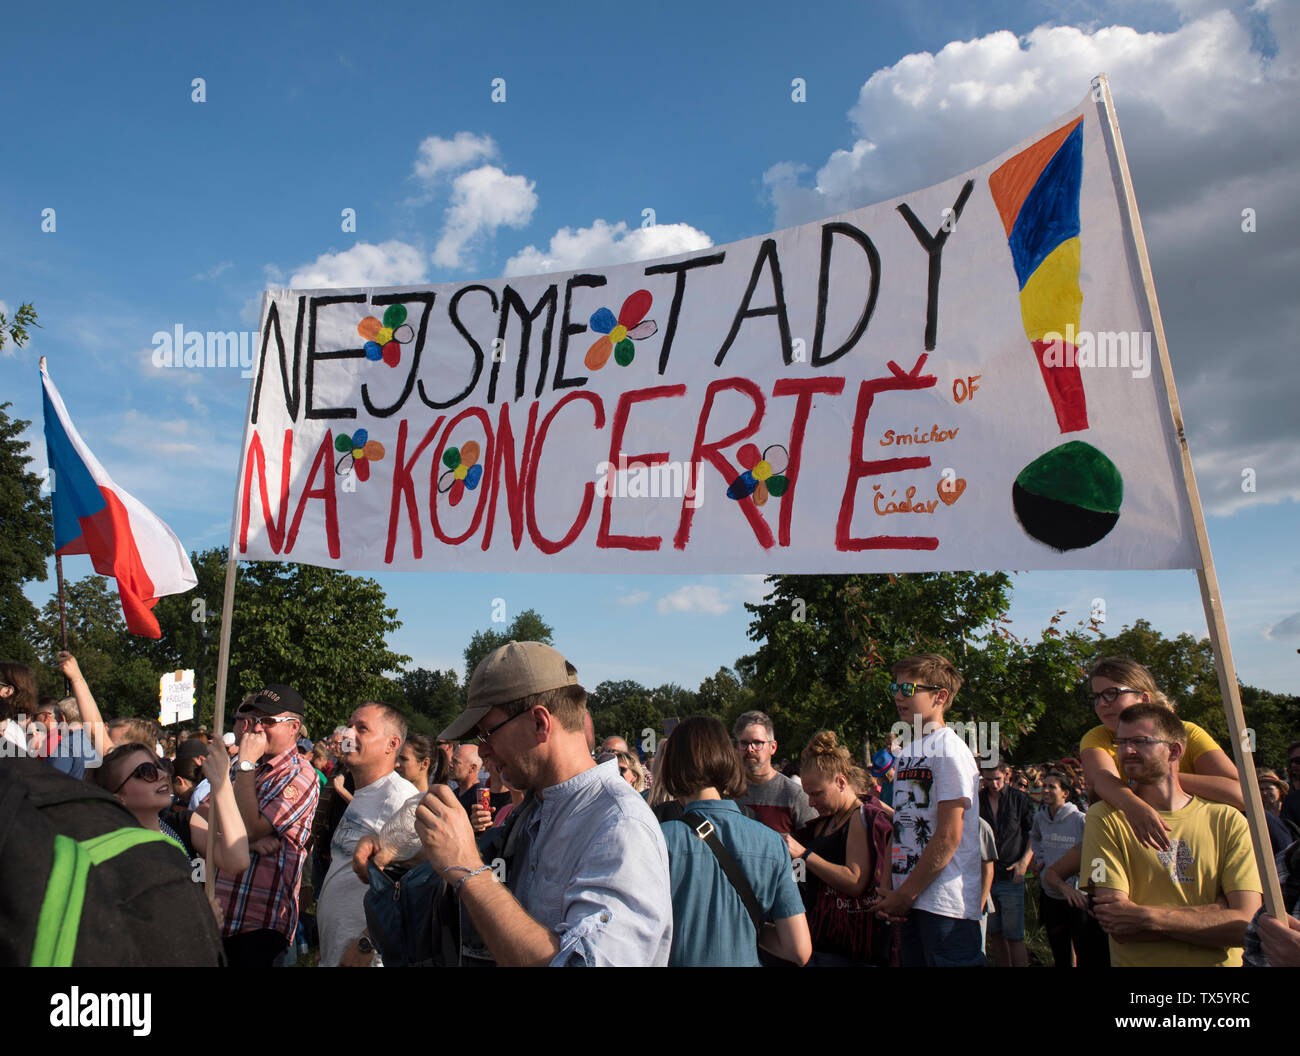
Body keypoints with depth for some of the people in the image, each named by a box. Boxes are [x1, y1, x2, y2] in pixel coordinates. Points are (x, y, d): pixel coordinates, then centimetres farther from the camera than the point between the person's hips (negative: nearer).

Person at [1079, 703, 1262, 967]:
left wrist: (1145, 916, -13)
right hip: (1137, 964, -1)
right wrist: (1217, 912, -8)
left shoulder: (1227, 820, 4)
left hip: (1223, 963, 2)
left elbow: (1248, 923, -5)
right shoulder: (1106, 818, -2)